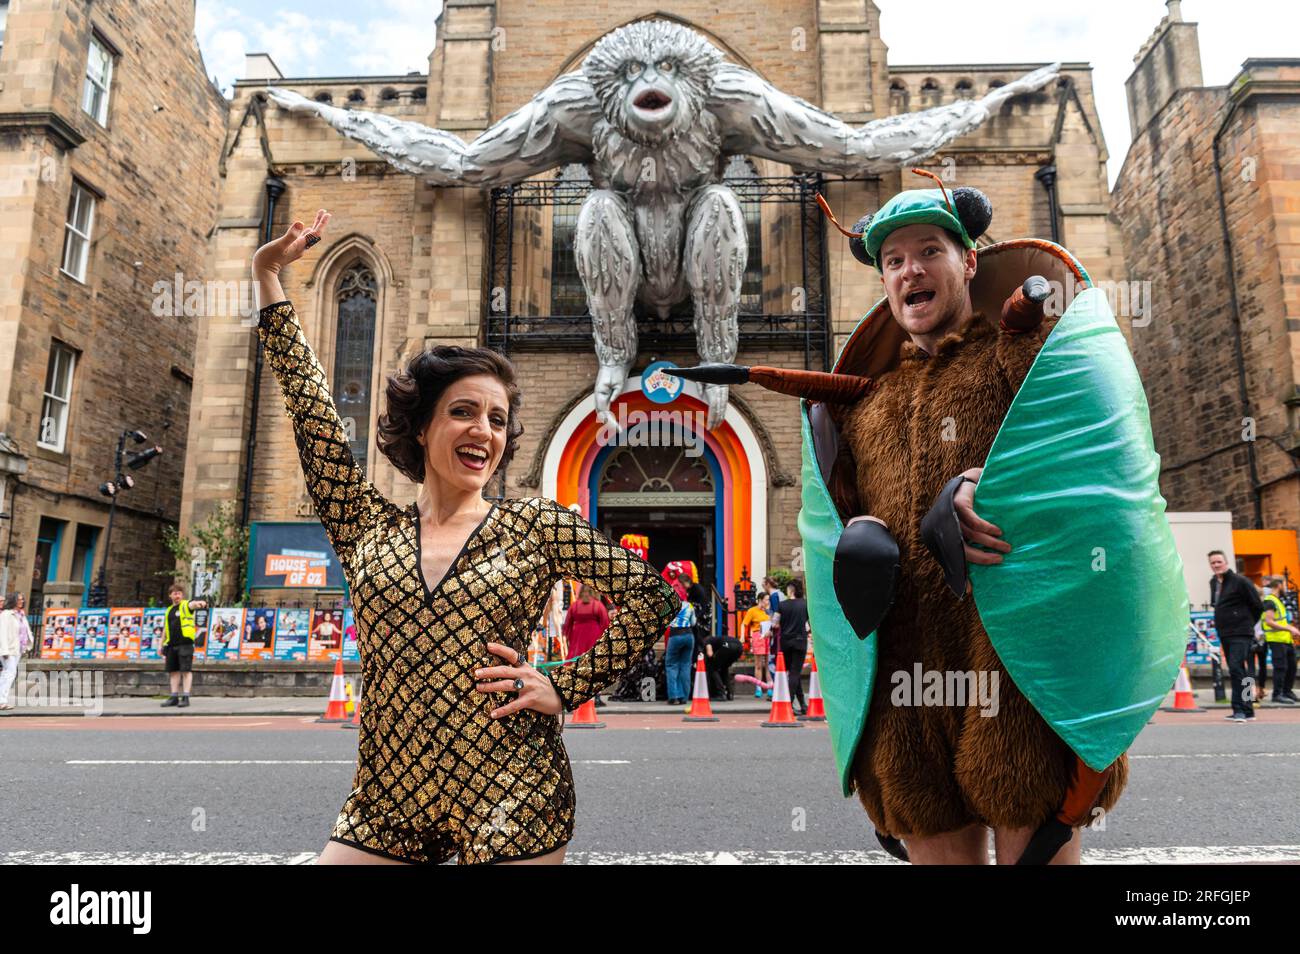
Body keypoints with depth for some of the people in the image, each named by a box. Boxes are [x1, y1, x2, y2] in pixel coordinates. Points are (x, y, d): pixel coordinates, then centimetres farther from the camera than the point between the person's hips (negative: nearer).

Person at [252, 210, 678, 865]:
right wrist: (268, 279, 4)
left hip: (509, 798, -2)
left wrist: (566, 686, -5)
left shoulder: (534, 525, -1)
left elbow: (651, 594, 1)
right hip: (385, 801, 2)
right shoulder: (369, 527, 5)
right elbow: (311, 408, 3)